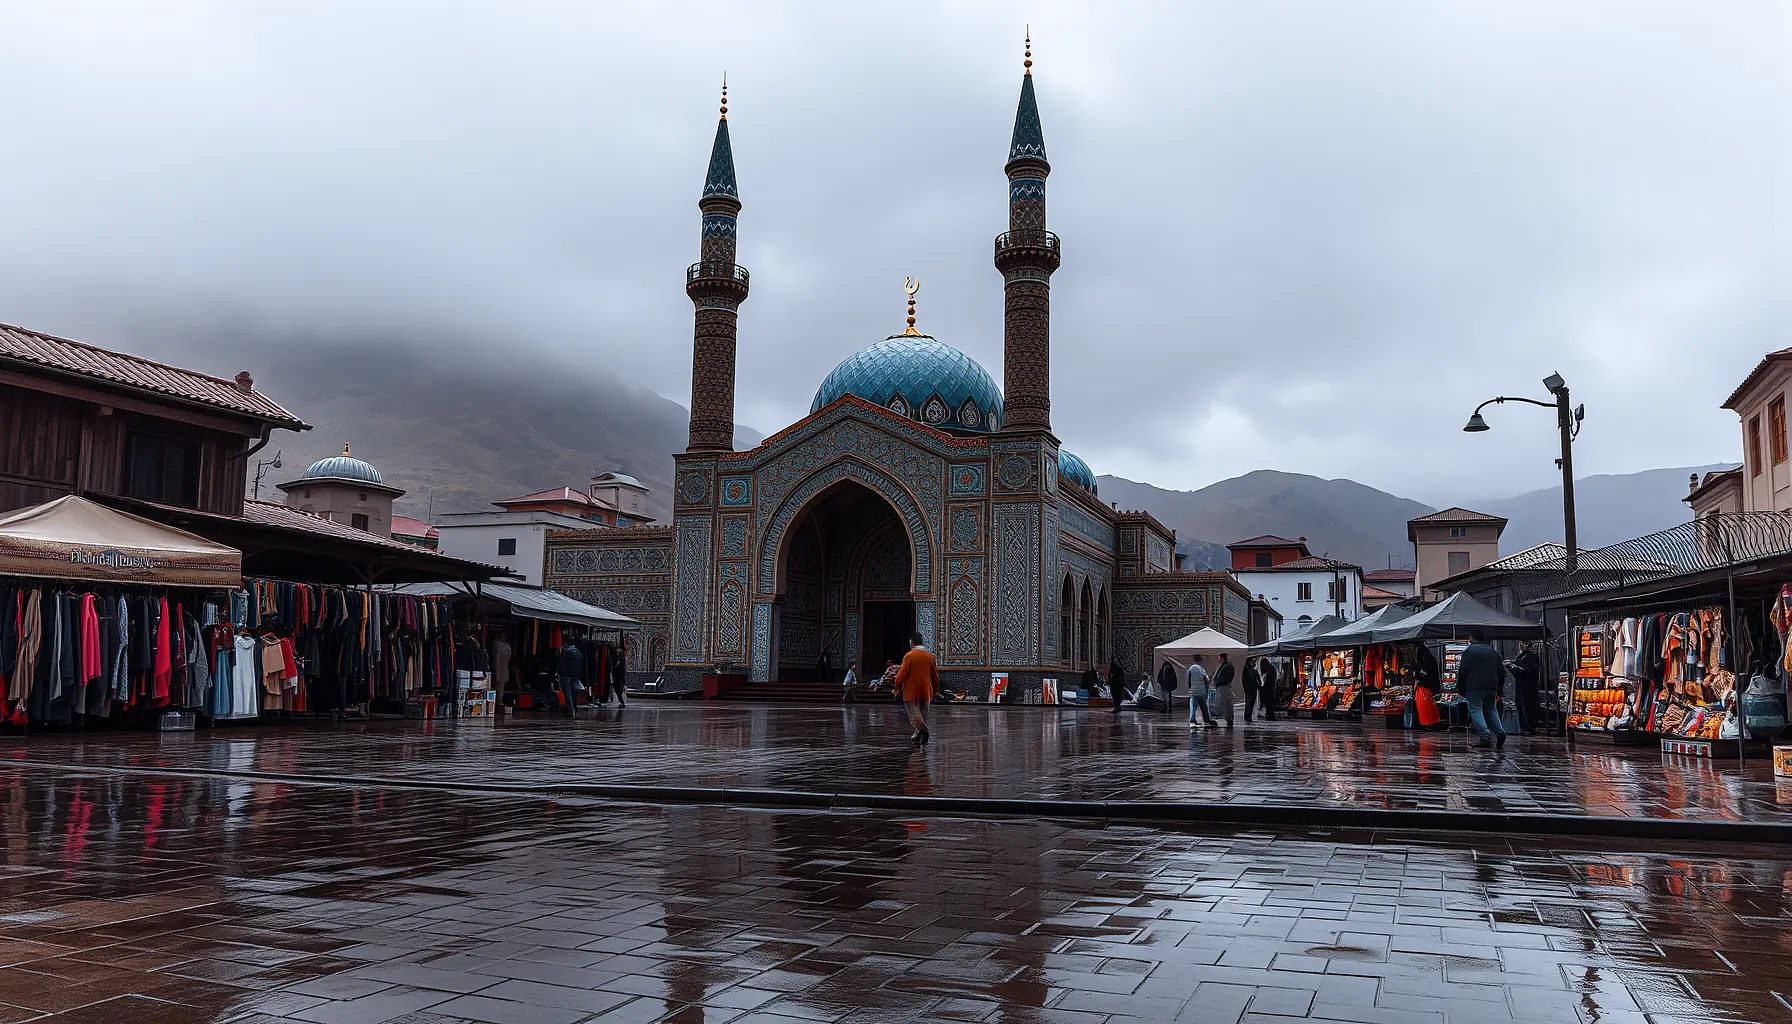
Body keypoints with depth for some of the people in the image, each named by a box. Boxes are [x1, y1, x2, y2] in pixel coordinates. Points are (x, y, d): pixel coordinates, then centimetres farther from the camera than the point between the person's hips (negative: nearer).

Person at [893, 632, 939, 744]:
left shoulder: (909, 656, -7)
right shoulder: (930, 656, 9)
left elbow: (902, 673, -12)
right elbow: (935, 676, 13)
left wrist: (898, 688, -4)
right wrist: (935, 691, 21)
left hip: (911, 691, -5)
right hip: (925, 691, 5)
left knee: (913, 712, -6)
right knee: (923, 713, 11)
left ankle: (921, 729, -28)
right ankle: (919, 736, 10)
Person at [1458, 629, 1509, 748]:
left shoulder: (1469, 651, -3)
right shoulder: (1493, 651, 17)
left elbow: (1463, 671, -9)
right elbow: (1501, 671, 18)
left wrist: (1460, 688, -2)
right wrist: (1498, 689, 22)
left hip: (1474, 687, -6)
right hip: (1492, 687, 6)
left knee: (1475, 710, -5)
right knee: (1491, 710, 14)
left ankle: (1485, 736, -19)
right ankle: (1500, 731, -6)